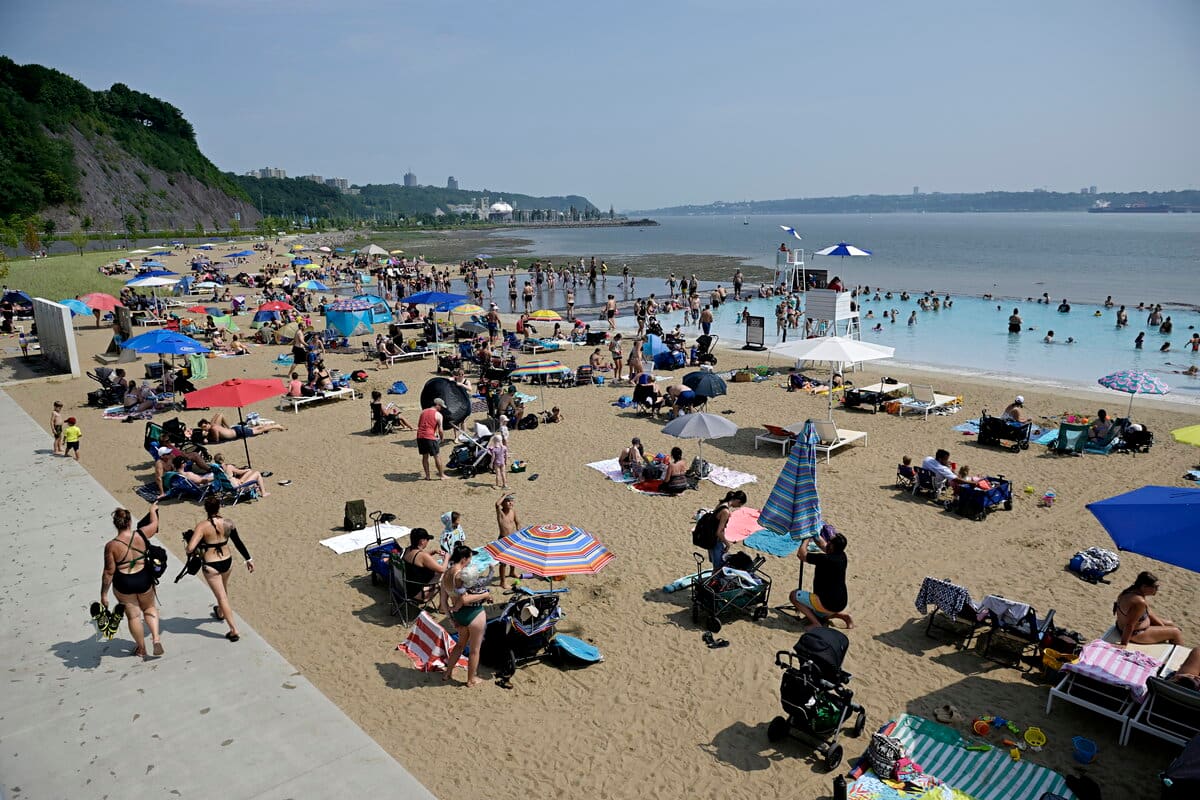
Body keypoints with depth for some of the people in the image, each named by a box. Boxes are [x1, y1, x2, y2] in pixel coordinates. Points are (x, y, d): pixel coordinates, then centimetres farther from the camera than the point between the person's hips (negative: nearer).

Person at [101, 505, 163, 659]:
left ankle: (141, 649, 30)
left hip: (123, 584, -2)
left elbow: (109, 572, -12)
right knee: (150, 608, 25)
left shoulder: (111, 546, -17)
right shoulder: (141, 535, -12)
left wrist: (104, 594, -1)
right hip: (144, 580, 2)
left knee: (133, 616, 14)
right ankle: (156, 638, 7)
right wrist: (153, 510, 30)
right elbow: (154, 523, 11)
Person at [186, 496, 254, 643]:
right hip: (227, 562, 5)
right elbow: (238, 543, 2)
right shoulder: (228, 523, -8)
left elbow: (190, 549, -27)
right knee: (224, 590, 31)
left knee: (222, 597, 5)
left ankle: (234, 630, 7)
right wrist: (248, 559, 12)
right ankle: (220, 613, 58)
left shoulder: (202, 527, -20)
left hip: (211, 566, -5)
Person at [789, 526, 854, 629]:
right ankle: (843, 615, 14)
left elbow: (801, 554, -19)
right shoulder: (841, 556, -1)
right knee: (815, 614, 33)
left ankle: (816, 624, -7)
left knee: (794, 595, 0)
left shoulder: (825, 559, -25)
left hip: (827, 603, -9)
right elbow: (823, 545, 18)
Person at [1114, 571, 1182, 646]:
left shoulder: (1131, 590, -5)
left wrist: (1161, 625, 11)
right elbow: (1129, 625, -33)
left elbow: (1147, 612, 11)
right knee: (1176, 632, 4)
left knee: (1170, 624, 25)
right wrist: (1123, 644, -28)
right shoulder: (1139, 602, -35)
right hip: (1135, 634, -10)